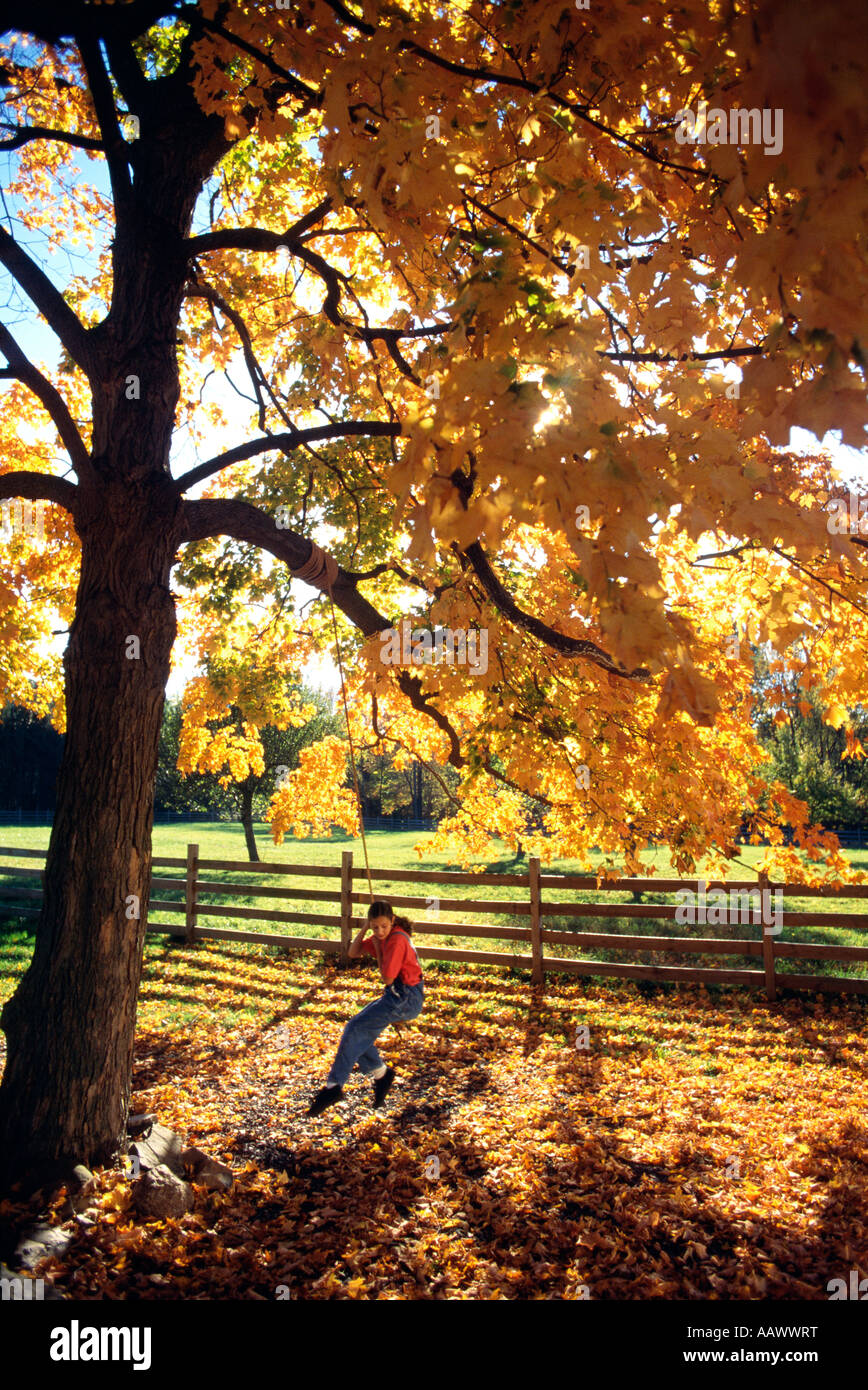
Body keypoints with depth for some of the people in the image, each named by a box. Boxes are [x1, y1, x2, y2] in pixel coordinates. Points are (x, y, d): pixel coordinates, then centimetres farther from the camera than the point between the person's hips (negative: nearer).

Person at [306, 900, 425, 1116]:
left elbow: (387, 978, -18)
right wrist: (364, 929, -2)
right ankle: (380, 1074, 20)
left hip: (406, 998, -9)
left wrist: (378, 950, -10)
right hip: (395, 995, 9)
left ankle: (334, 1086, -8)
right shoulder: (382, 937, 8)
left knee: (355, 1029, -13)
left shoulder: (397, 940, -20)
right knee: (358, 1035, 5)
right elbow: (353, 953, 12)